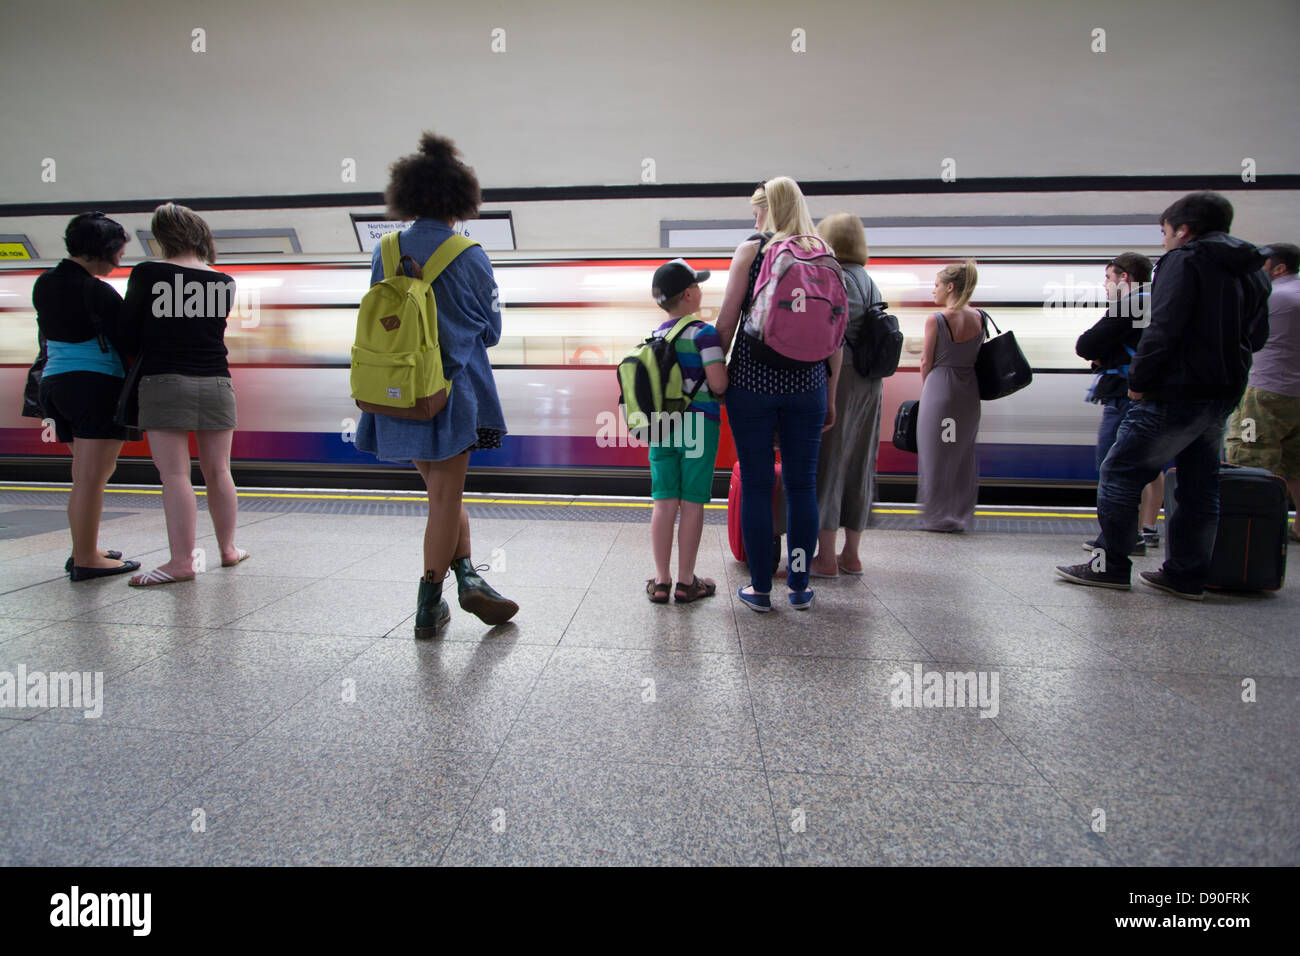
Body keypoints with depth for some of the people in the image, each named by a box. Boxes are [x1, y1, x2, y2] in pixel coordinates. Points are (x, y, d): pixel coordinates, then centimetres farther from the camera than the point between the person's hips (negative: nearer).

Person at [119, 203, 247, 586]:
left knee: (175, 474, -4)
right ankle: (228, 548, 20)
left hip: (165, 382, -3)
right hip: (216, 382, 3)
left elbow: (128, 332, 2)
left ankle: (182, 561, -4)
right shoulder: (224, 283, 5)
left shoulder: (147, 274, -3)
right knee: (218, 471, 11)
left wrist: (146, 360, 20)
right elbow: (215, 329, 11)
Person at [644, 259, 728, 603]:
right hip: (698, 425, -5)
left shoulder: (655, 336, 11)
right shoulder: (704, 332, -8)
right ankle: (686, 582, 11)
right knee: (692, 504, 3)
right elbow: (718, 383, -15)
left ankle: (660, 581, 13)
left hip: (662, 426, 5)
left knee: (664, 503, 7)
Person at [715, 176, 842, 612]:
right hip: (807, 384, 3)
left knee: (756, 484, 5)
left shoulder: (751, 250, -1)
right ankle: (799, 586, 19)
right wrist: (830, 395, 14)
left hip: (752, 380, -2)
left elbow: (727, 321, -4)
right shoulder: (824, 255, 7)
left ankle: (760, 588, 12)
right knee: (802, 484, 10)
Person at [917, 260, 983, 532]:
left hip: (940, 387, -5)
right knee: (964, 454, 14)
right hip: (969, 390, 5)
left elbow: (927, 362, -7)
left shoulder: (936, 319, -12)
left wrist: (924, 391, 8)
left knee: (936, 454, 6)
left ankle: (937, 516, 12)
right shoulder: (979, 317, 4)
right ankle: (962, 515, 22)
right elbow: (975, 355, 10)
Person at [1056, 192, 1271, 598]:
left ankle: (1112, 565, 0)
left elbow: (1165, 328, -18)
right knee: (1200, 487, 11)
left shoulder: (1184, 260, -8)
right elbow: (1257, 337, 23)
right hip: (1225, 396, 9)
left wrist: (1138, 379, -13)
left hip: (1177, 393, -9)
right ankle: (1187, 575, 17)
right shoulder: (1252, 271, 17)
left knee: (1120, 473, -2)